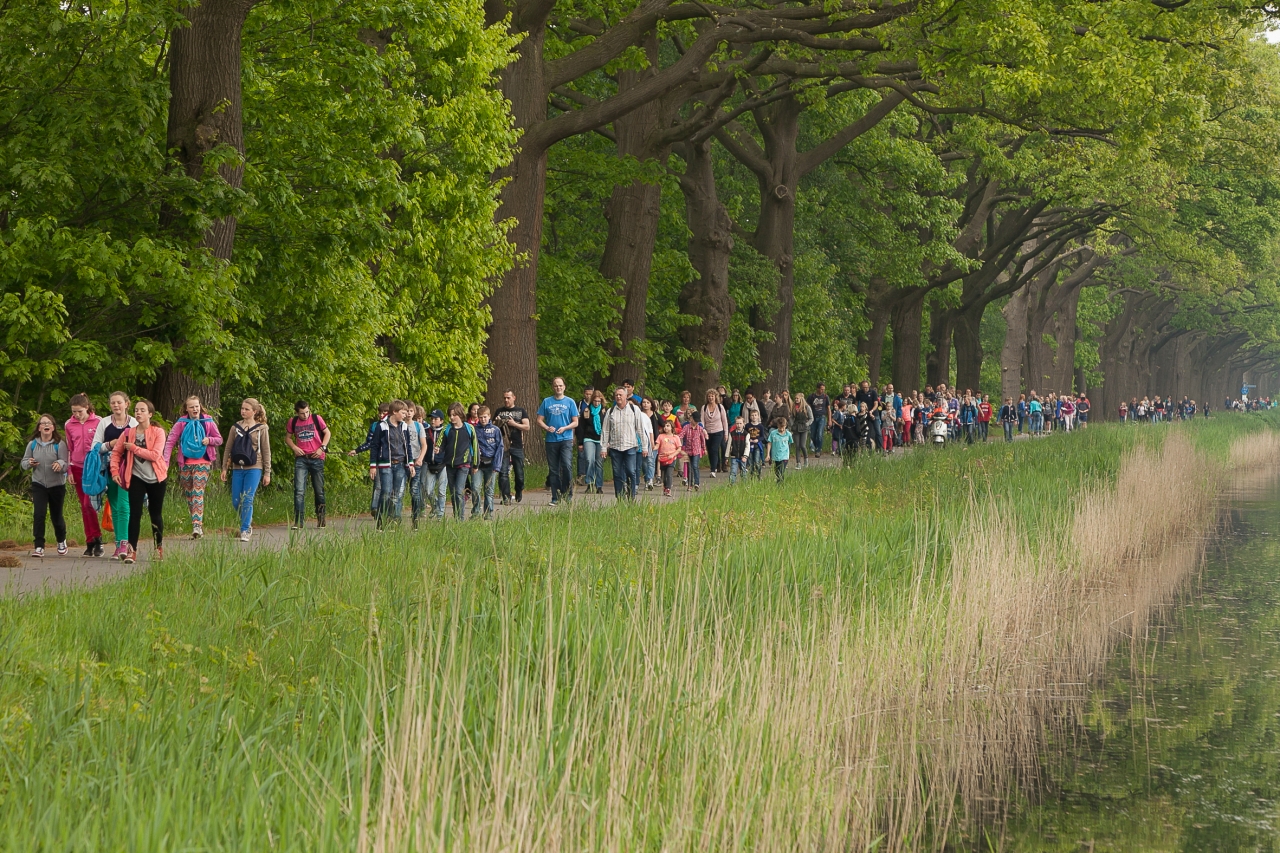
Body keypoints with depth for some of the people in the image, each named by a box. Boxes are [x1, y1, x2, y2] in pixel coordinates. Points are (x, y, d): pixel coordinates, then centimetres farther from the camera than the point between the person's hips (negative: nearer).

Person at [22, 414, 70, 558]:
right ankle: (38, 546, -9)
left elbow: (66, 464, -12)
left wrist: (60, 464, -35)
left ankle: (61, 541, 36)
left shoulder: (60, 444, -9)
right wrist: (29, 463, -14)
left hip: (57, 485, -1)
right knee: (38, 514, -14)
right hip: (38, 484, 2)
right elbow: (24, 462, 10)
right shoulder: (32, 444, 1)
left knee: (56, 515, 9)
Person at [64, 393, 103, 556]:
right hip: (78, 468, 4)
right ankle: (90, 543, 11)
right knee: (84, 506, 6)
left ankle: (97, 539, -4)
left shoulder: (98, 422, -5)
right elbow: (69, 449, 11)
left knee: (89, 503, -15)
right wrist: (69, 471, 7)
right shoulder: (69, 425, 5)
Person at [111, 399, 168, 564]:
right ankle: (131, 551, -11)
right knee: (135, 514, -9)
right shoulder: (128, 433, 2)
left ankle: (159, 547, 28)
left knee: (156, 513, 10)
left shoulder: (158, 432, -7)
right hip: (136, 478, 1)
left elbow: (155, 455, -20)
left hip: (156, 478, -1)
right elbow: (116, 452, 10)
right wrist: (115, 471, -2)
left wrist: (134, 448, -17)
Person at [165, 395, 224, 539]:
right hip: (185, 464, 2)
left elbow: (219, 439, 10)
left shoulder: (208, 422, 2)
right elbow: (170, 441, -4)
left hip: (203, 463, -2)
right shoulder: (181, 423, 1)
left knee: (198, 492, -14)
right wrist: (165, 460, -16)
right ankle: (197, 524, 20)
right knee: (188, 494, 8)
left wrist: (209, 440, -13)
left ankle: (197, 525, -21)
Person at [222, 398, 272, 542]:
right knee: (236, 501, 2)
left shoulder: (261, 429, 1)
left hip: (253, 469, -3)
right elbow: (228, 449, 12)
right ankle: (248, 524, 25)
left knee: (247, 499, -12)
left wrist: (267, 473, 1)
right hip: (238, 468, 3)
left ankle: (245, 531, -6)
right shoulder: (236, 427, 9)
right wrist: (225, 468, 7)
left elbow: (266, 452, 3)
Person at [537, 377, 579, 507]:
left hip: (566, 439, -2)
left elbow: (575, 422, 6)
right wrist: (547, 428, -11)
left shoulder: (570, 402, 6)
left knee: (566, 466, -17)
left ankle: (568, 495, -7)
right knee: (553, 470, 4)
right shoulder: (547, 402, 9)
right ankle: (555, 498, 10)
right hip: (551, 440, 2)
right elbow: (539, 420, 9)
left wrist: (565, 428, -12)